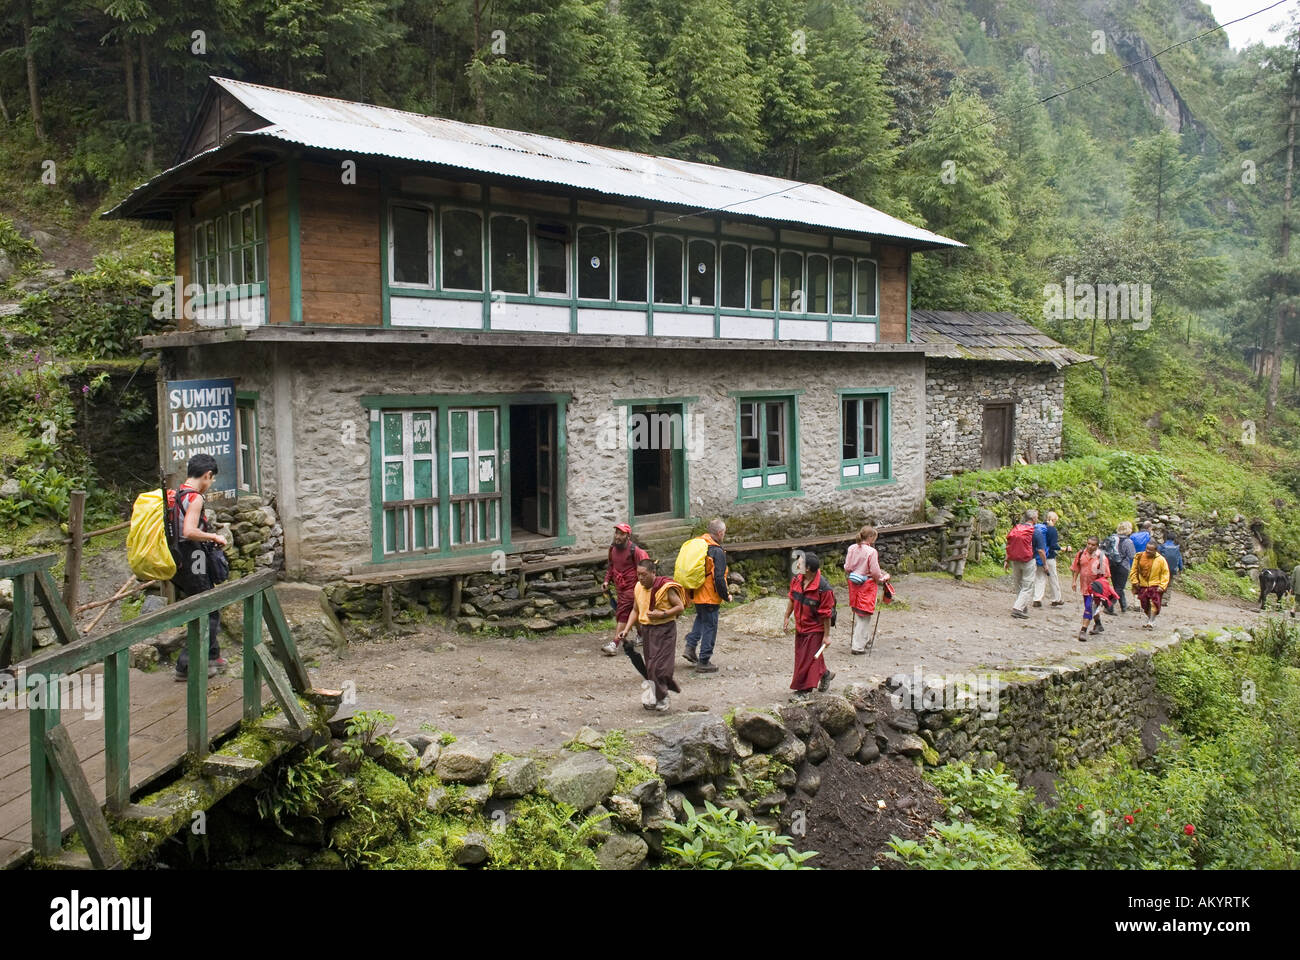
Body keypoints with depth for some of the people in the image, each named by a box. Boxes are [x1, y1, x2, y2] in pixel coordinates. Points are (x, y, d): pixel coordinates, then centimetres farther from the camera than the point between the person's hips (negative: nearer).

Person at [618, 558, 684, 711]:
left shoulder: (666, 587, -14)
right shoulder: (638, 588, 4)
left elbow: (680, 606, -9)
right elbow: (635, 610, 12)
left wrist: (662, 615, -21)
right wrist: (626, 629, 2)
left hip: (664, 629, -6)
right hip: (646, 629, 6)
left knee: (660, 665, -10)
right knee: (650, 666, 8)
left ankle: (661, 697, 3)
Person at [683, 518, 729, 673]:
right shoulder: (717, 552, -18)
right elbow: (719, 578, -22)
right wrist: (726, 596, -8)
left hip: (695, 594, 8)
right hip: (710, 596, -8)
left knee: (701, 618, 30)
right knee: (710, 626, 4)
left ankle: (690, 646, 19)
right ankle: (703, 662, 9)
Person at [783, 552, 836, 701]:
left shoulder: (823, 588, -25)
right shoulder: (797, 580, -5)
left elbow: (826, 614, -19)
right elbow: (792, 600, 11)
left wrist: (826, 636, -14)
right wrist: (786, 618, 11)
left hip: (815, 629, -8)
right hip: (800, 627, 8)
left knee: (808, 660, -2)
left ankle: (803, 691, 11)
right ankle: (825, 673, 44)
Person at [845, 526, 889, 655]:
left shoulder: (852, 548, 0)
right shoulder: (871, 551, -18)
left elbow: (847, 568, 5)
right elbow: (875, 572, -16)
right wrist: (881, 579, 4)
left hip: (854, 584, 7)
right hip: (867, 585, -6)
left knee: (857, 614, 19)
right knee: (864, 616, 1)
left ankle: (862, 640, 31)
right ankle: (858, 646, 2)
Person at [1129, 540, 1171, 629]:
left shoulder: (1160, 559, -8)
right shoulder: (1139, 557, -1)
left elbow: (1165, 573, -3)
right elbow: (1134, 570, 10)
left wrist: (1162, 586, -10)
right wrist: (1135, 581, 3)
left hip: (1155, 586, -3)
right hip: (1142, 586, 3)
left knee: (1154, 603, -13)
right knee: (1145, 605, 10)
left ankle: (1151, 622, -8)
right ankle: (1149, 619, 29)